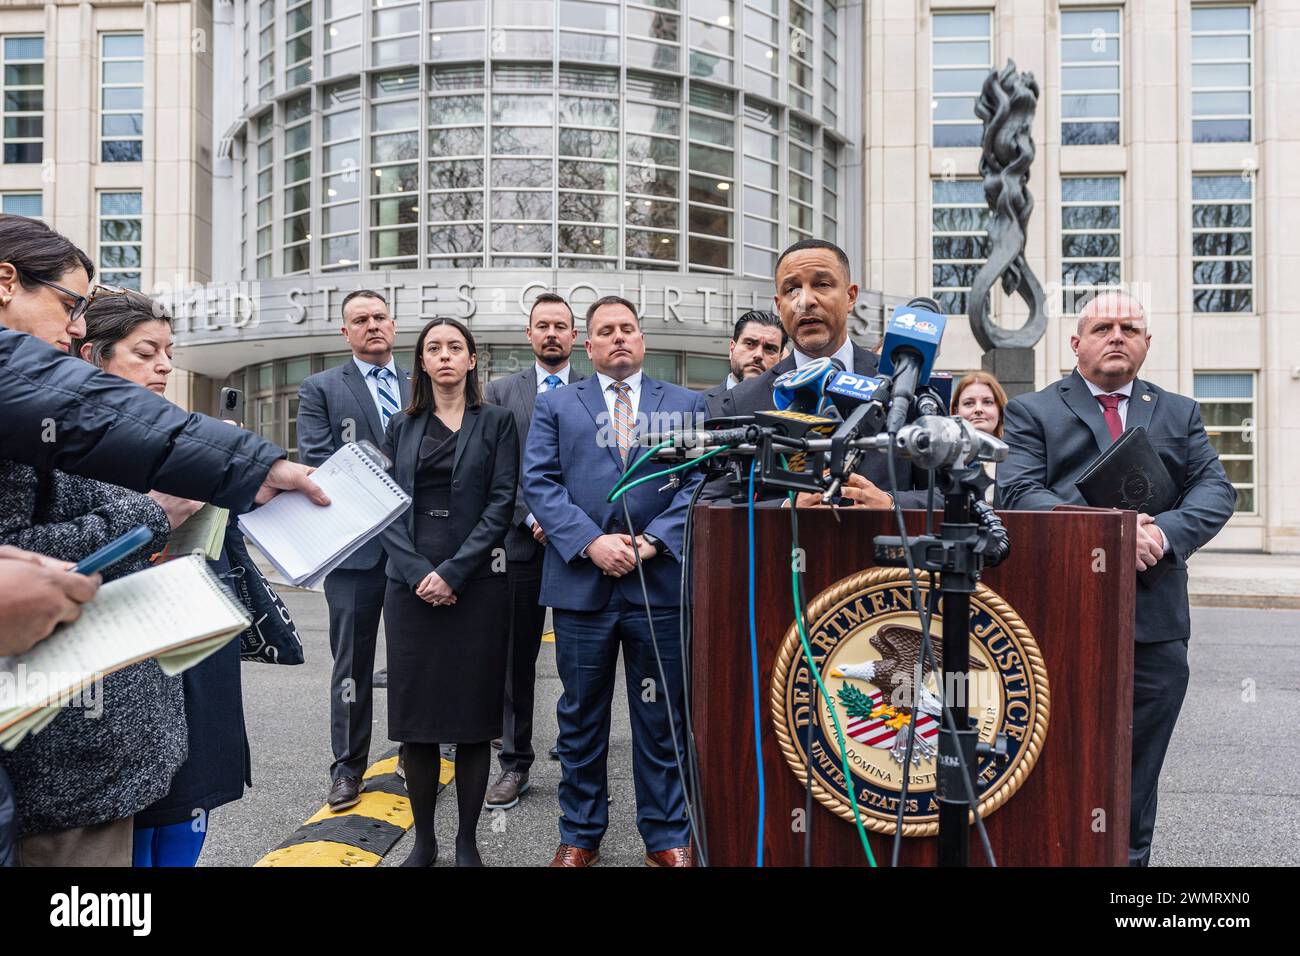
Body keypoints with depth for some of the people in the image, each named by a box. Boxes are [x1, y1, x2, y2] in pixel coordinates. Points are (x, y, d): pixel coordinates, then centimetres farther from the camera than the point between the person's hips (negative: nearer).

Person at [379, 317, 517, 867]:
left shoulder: (495, 423, 5)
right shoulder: (402, 427, 12)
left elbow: (501, 503, -4)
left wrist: (453, 572, -13)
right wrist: (417, 572, -11)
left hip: (477, 584, -2)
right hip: (411, 586, 2)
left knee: (473, 715, 2)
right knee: (415, 714, 4)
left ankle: (467, 842, 15)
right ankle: (423, 841, 18)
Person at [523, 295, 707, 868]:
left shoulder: (687, 405, 11)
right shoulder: (555, 406, 10)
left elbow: (700, 484, 2)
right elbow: (540, 482, 0)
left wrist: (650, 542, -12)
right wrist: (590, 541, -14)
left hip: (660, 584, 0)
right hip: (581, 584, 0)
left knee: (661, 718, 9)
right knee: (581, 718, 11)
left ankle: (667, 837, 24)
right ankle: (579, 836, 26)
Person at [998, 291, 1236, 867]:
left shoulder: (1179, 414, 17)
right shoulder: (1032, 411, 5)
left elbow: (1216, 489, 5)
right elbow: (1020, 491, -8)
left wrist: (1165, 533, -14)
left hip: (1156, 619, 3)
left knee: (1138, 771, 12)